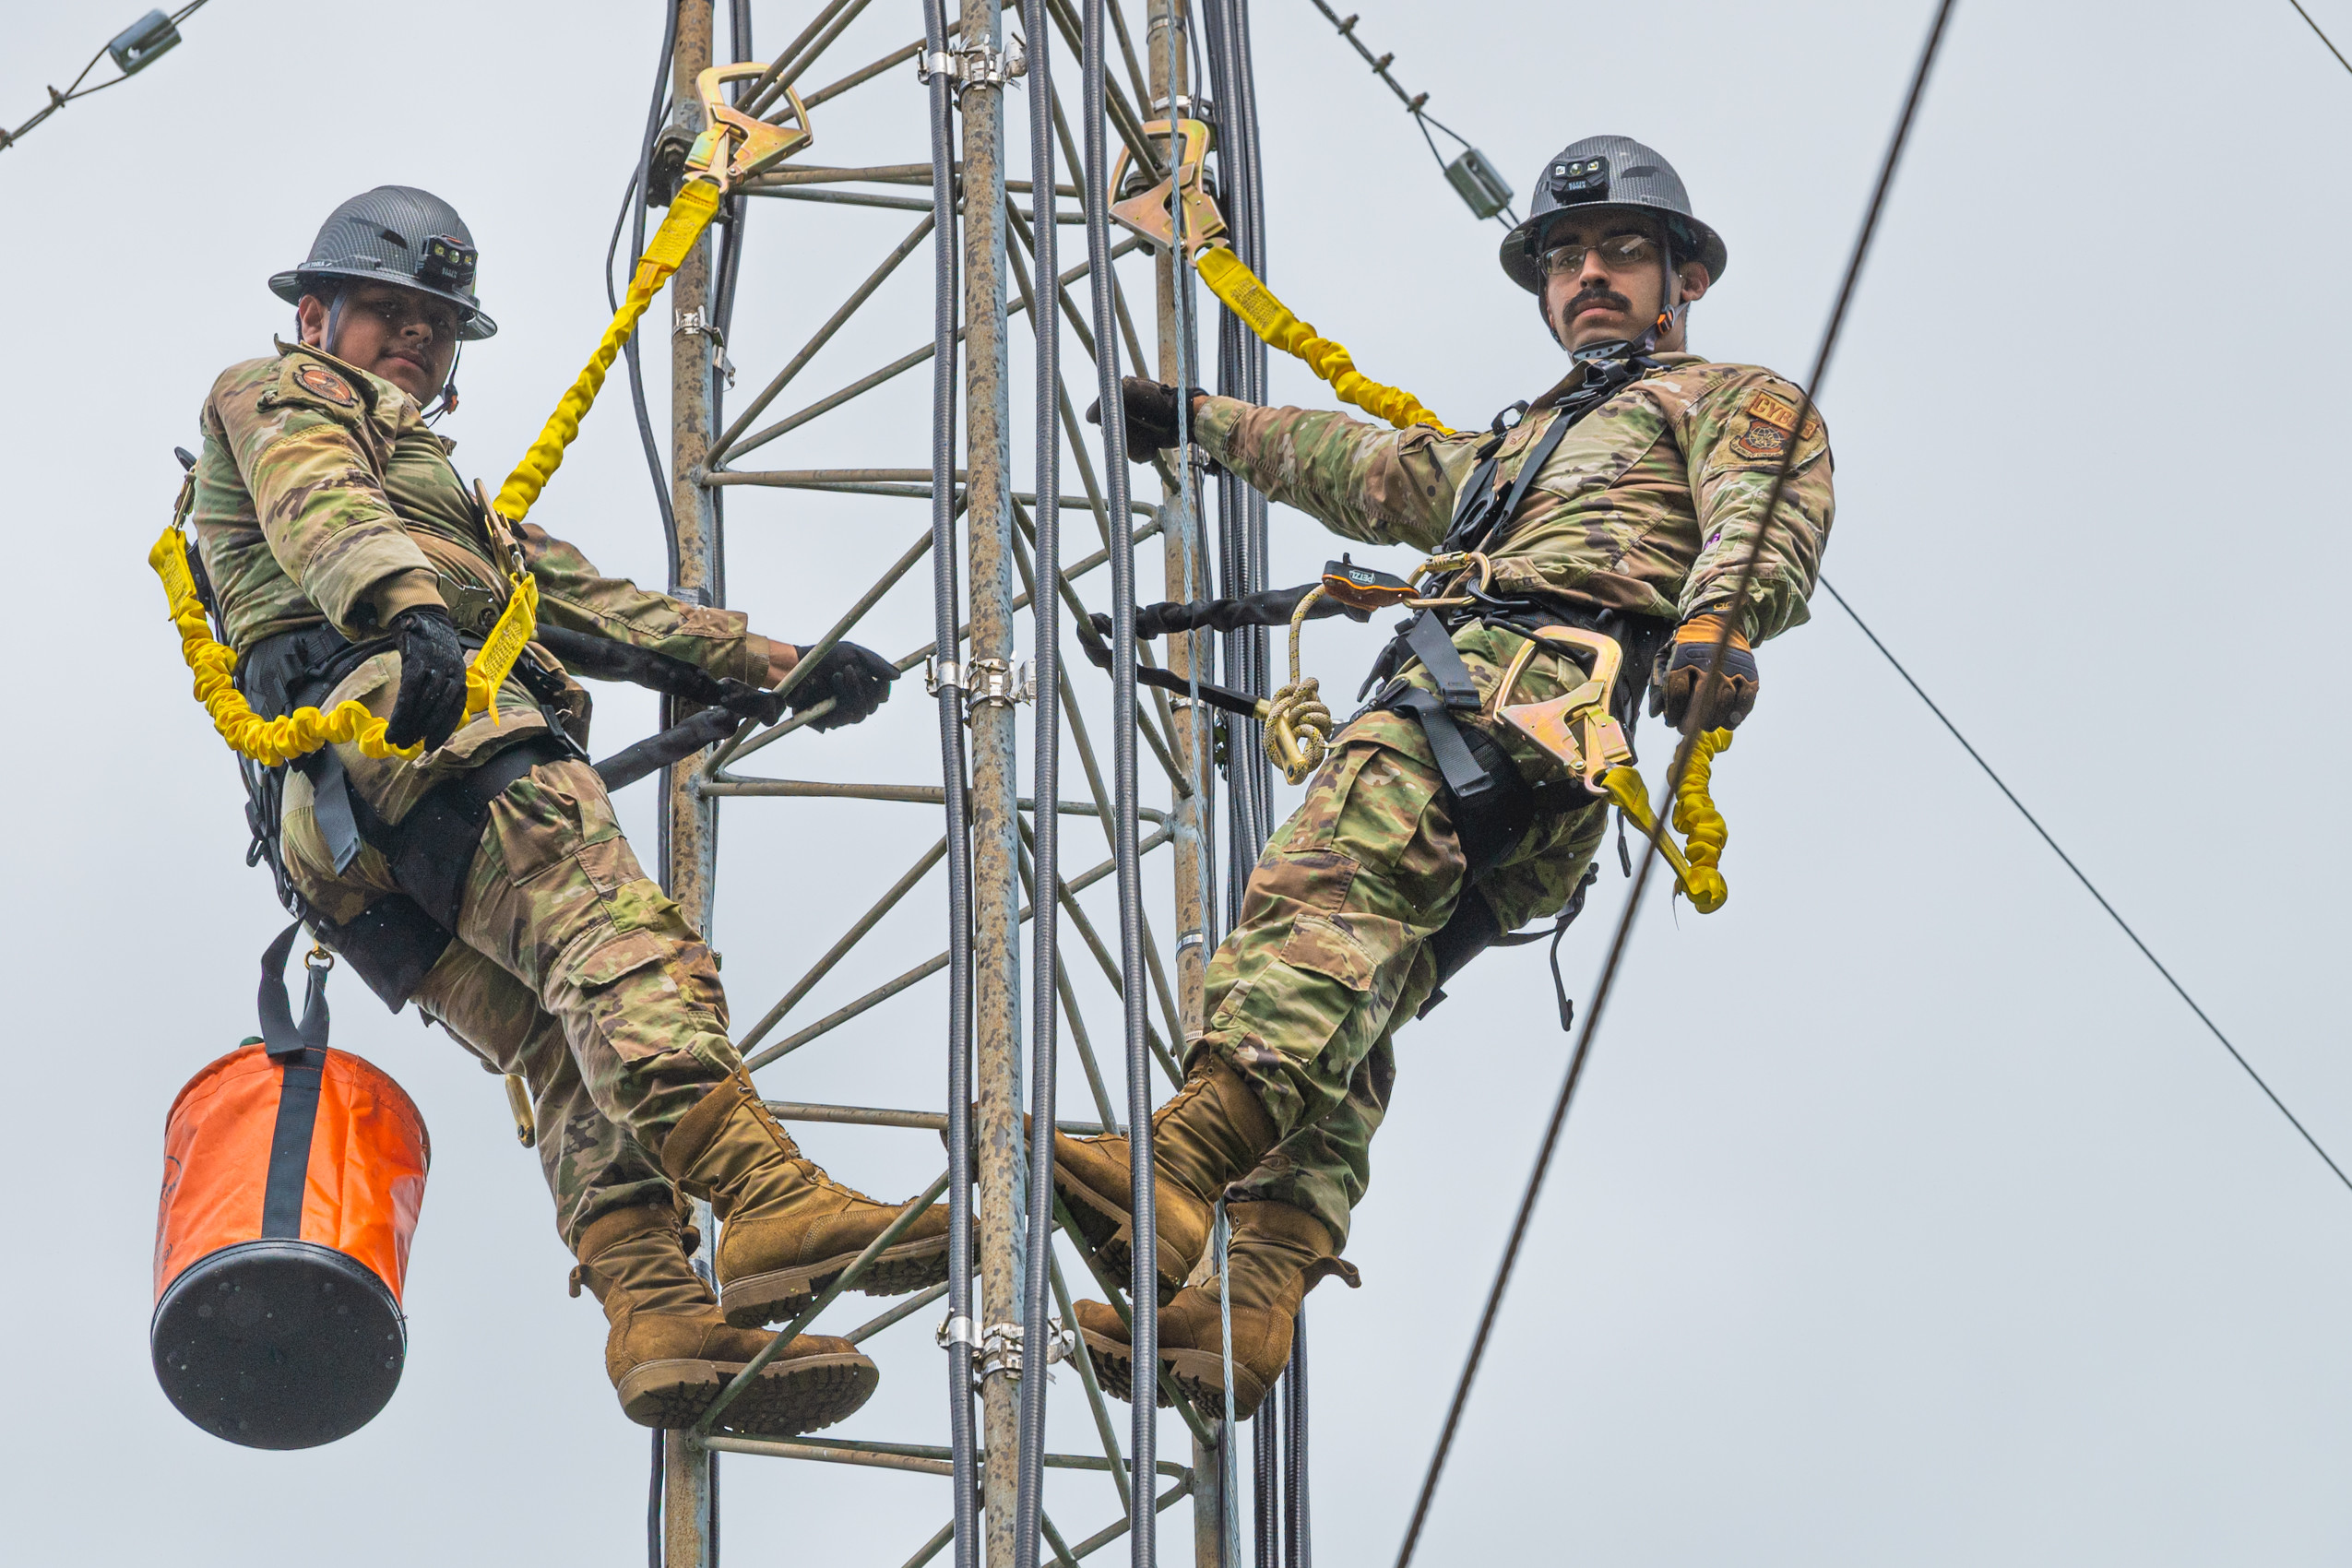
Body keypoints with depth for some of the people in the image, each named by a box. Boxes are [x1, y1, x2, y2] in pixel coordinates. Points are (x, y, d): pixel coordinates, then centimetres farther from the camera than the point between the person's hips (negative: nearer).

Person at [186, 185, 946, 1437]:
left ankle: (659, 1315, -35)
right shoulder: (276, 394, 22)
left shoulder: (444, 495, 48)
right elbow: (323, 512, -2)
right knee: (621, 936, -30)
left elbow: (598, 603, 40)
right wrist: (410, 616, -24)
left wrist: (776, 664, 29)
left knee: (577, 1053, -14)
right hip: (392, 718, -9)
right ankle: (769, 1203, -50)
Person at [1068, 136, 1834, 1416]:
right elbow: (1377, 472, 60)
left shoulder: (1733, 400, 21)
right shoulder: (1528, 443, 46)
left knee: (1333, 879, -34)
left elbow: (1768, 520, -1)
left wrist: (1716, 621, -24)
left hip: (1540, 679, -8)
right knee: (1348, 1006, -15)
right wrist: (1211, 424, 67)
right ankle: (1250, 1301, -34)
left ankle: (1187, 1162, -56)